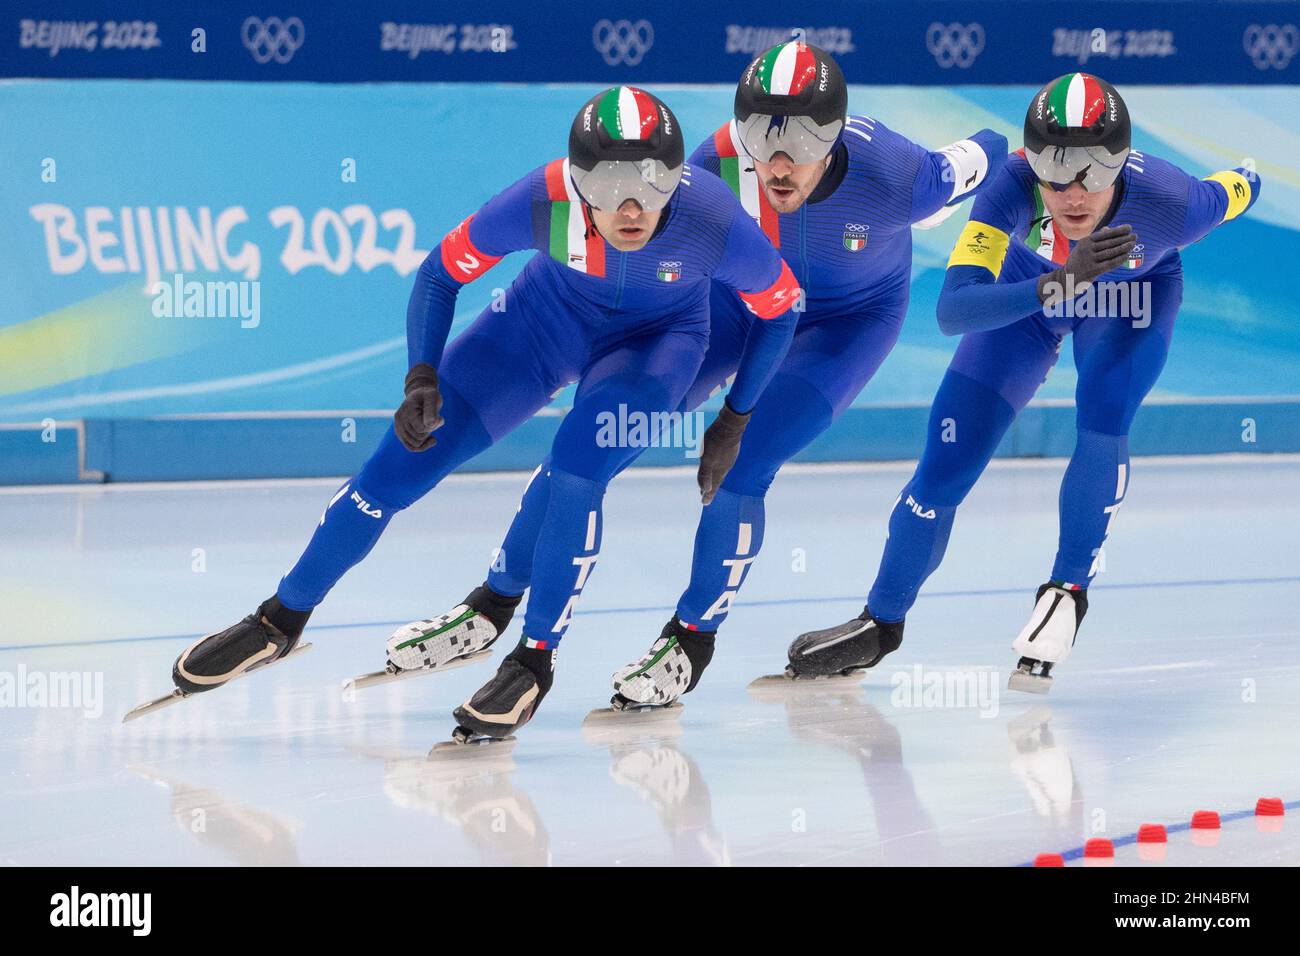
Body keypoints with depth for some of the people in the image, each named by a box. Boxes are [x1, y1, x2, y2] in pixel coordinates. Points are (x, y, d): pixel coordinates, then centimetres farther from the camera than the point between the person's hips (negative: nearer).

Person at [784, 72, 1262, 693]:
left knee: (1103, 415, -29)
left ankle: (1068, 590, -7)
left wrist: (1242, 188, 8)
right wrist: (1059, 283, -62)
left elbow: (1241, 189, -16)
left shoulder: (1168, 203, -40)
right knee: (947, 459, -1)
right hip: (1029, 288, 1)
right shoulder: (1013, 188, -41)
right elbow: (952, 310, -49)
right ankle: (881, 623, 21)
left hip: (1133, 294, -1)